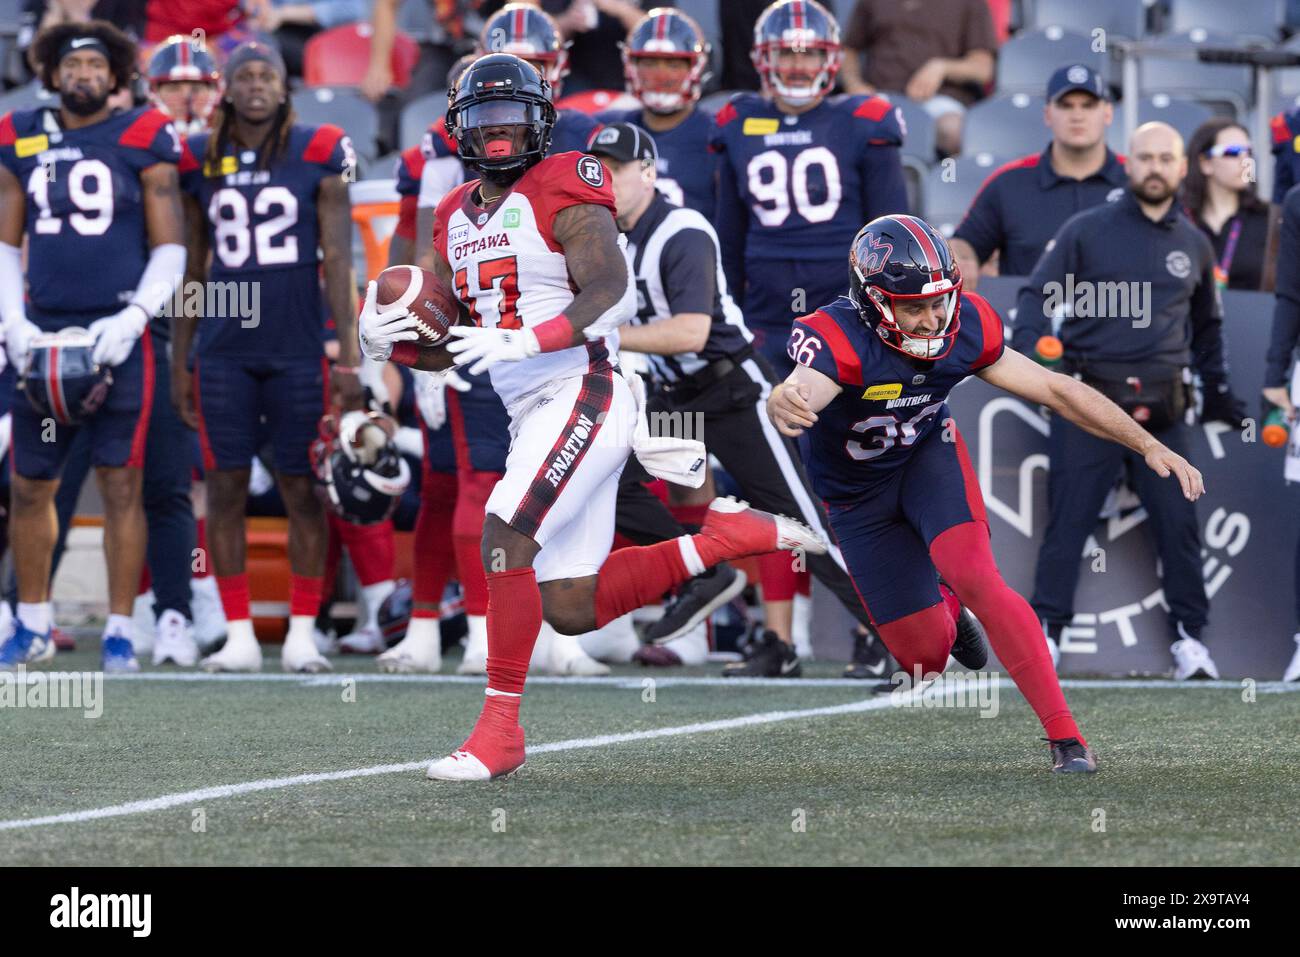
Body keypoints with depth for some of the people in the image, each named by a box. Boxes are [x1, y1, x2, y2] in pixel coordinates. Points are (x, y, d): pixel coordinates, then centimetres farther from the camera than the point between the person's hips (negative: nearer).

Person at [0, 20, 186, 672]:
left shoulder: (142, 142, 0)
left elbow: (169, 250, 1)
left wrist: (132, 319, -11)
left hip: (117, 335, -3)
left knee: (121, 484, -3)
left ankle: (120, 631, 3)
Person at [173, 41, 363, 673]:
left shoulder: (318, 155, -1)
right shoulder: (200, 162, 7)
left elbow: (338, 263, -1)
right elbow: (192, 268, 13)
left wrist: (349, 356, -6)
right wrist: (178, 362, 12)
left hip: (298, 349, -2)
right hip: (224, 351, 2)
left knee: (301, 489, 1)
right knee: (225, 486, 1)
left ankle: (301, 635, 9)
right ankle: (239, 637, 7)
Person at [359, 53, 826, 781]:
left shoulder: (564, 196, -6)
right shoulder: (456, 221, 16)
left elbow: (613, 296, -19)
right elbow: (442, 347, 18)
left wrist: (518, 342, -28)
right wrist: (386, 342, -3)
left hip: (583, 398, -9)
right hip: (532, 418, 9)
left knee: (505, 538, -22)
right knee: (574, 611, 5)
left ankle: (502, 727, -14)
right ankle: (732, 536, 17)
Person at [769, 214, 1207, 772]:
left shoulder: (964, 327, -21)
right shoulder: (838, 339, -34)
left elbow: (1055, 390, -12)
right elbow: (800, 392, -56)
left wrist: (1148, 445, -17)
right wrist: (785, 405, -82)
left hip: (928, 457, 1)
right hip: (858, 494, -1)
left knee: (976, 579, -26)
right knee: (925, 657, 1)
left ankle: (1063, 731, -19)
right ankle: (945, 608, 41)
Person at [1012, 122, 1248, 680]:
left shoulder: (1194, 245, 16)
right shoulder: (1086, 230, 5)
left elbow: (1206, 325, 29)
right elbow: (1038, 294, 2)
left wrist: (1217, 392, 24)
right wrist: (1029, 348, -16)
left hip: (1161, 407, 3)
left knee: (1178, 520, -1)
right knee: (1067, 519, -5)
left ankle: (1189, 635, 7)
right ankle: (1046, 630, -1)